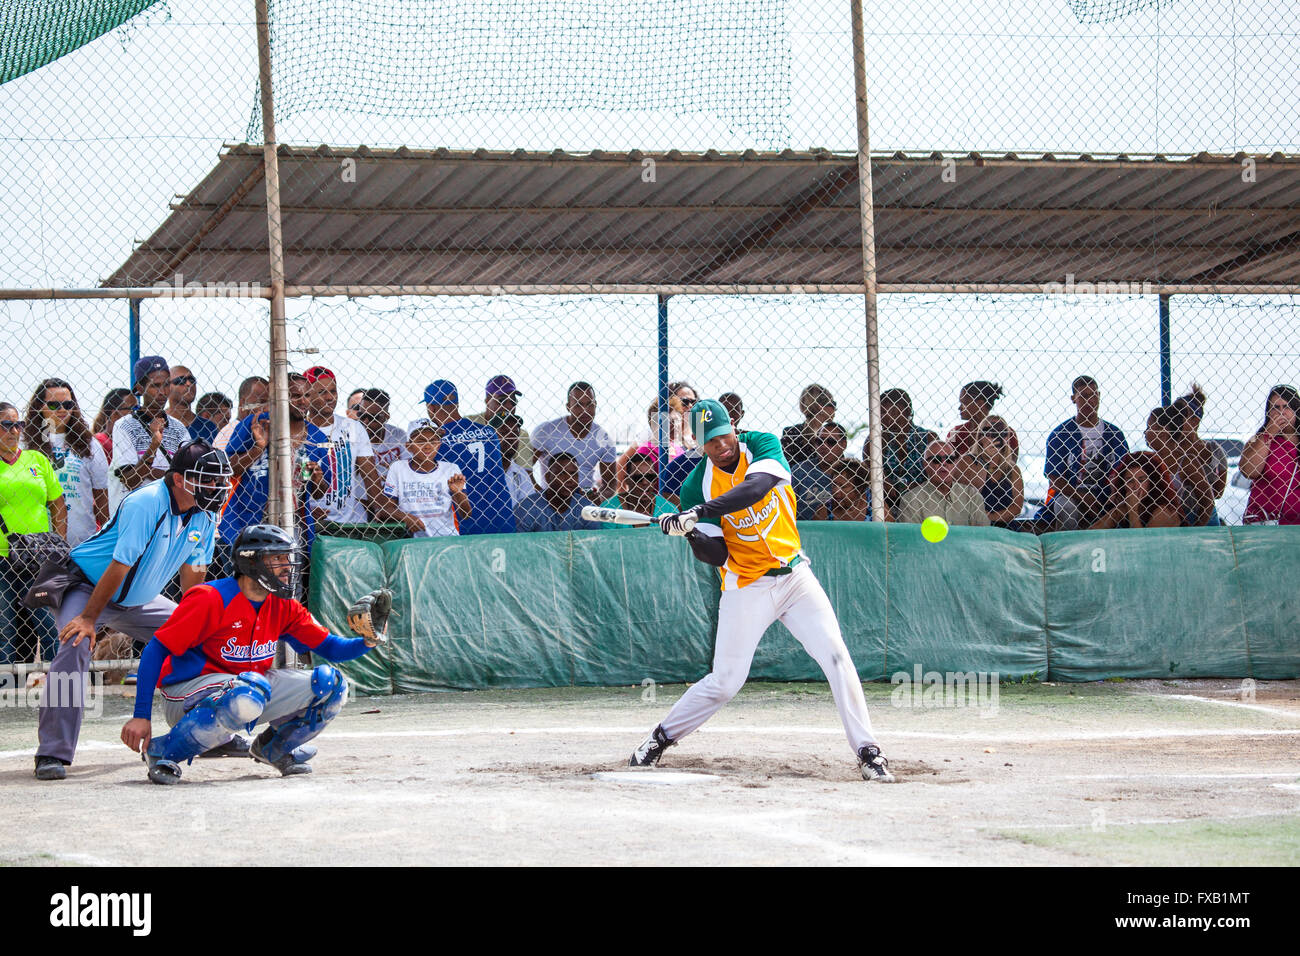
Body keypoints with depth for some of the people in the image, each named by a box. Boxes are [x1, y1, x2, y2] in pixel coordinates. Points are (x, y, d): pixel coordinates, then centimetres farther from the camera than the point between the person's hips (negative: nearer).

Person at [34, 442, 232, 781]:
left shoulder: (204, 514, -6)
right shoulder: (145, 503, -30)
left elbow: (193, 569, 8)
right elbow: (120, 565, -30)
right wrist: (89, 618, -27)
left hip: (137, 599, 8)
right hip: (86, 586, -8)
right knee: (75, 644, -30)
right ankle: (52, 753, -31)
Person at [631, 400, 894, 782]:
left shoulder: (761, 446, -7)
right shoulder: (696, 487, -8)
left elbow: (757, 486, -29)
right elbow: (716, 555, -11)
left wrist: (701, 512, -39)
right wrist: (691, 534, -33)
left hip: (794, 575, 1)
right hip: (746, 589, -1)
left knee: (836, 656, -12)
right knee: (725, 682, -1)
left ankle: (868, 751, -9)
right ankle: (660, 739, 20)